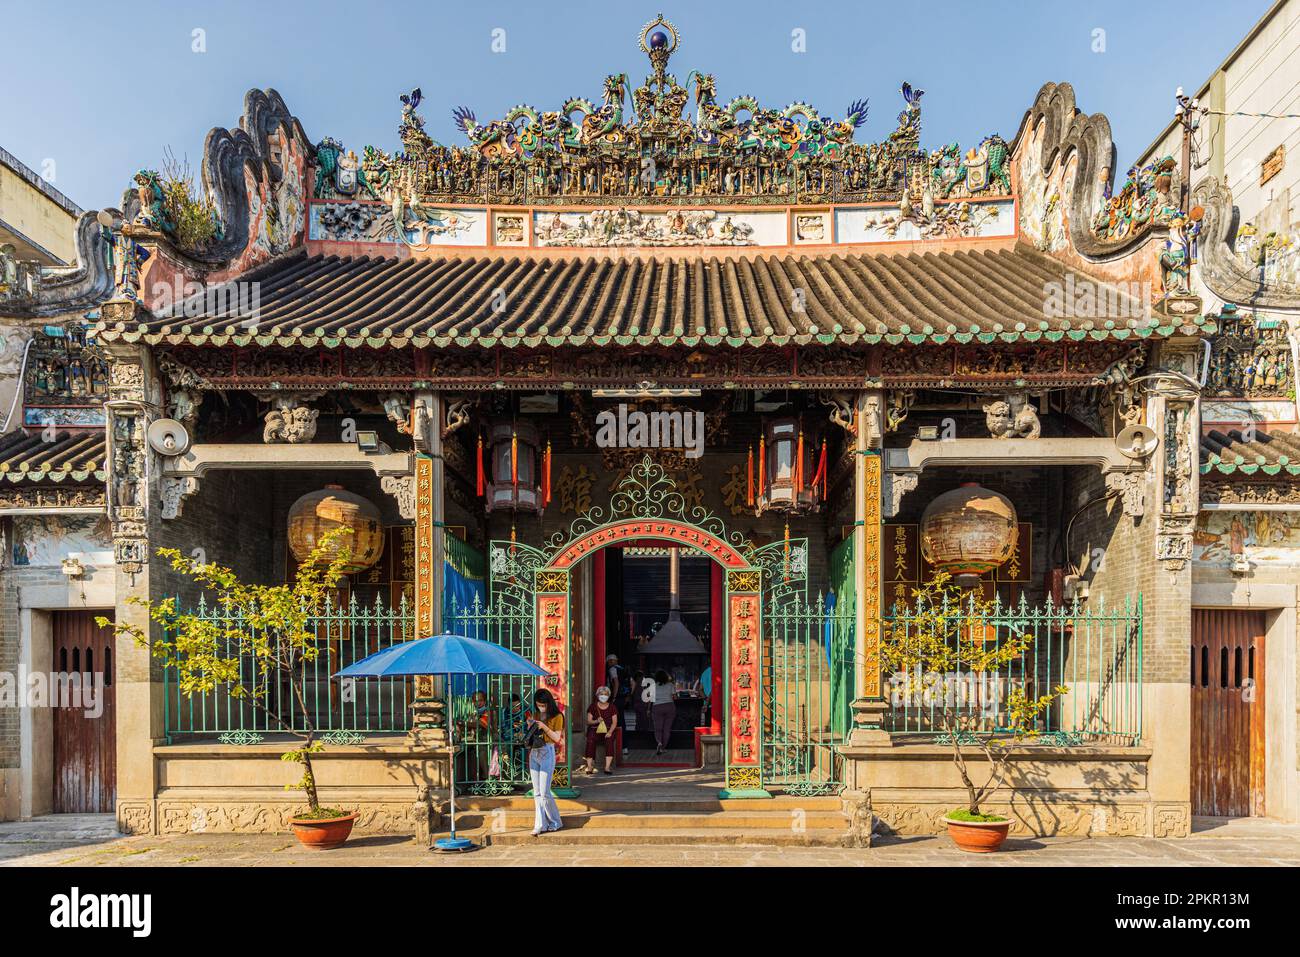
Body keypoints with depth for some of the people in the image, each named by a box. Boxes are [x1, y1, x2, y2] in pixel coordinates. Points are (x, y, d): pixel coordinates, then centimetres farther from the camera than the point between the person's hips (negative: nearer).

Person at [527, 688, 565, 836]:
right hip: (534, 753, 6)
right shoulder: (536, 715, 13)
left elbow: (557, 738, -9)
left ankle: (555, 822, 8)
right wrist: (530, 726, -1)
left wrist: (544, 727, -19)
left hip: (547, 753, -6)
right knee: (537, 793, 4)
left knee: (544, 792, -8)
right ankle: (540, 825, 6)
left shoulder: (557, 716, -4)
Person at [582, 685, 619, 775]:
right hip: (595, 730, 0)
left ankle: (607, 767, -34)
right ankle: (589, 767, -32)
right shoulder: (593, 706, 9)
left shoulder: (612, 707, 11)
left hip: (608, 731, 1)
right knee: (590, 741, -32)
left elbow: (614, 722, 4)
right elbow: (588, 721, 4)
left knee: (609, 740, -33)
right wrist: (596, 721, -17)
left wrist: (610, 732, -14)